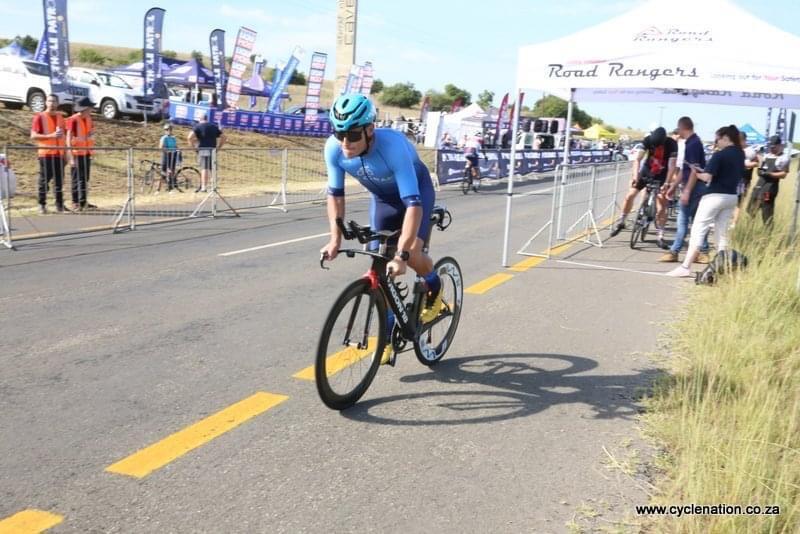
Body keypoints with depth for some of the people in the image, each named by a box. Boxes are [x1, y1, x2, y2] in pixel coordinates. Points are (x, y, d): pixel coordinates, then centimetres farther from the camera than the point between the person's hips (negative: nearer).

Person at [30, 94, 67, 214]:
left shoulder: (60, 116, 13)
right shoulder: (39, 117, -2)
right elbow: (33, 135, -10)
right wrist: (51, 136, -21)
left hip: (59, 153, 5)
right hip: (46, 154, -4)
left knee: (59, 180, 6)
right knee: (44, 180, -2)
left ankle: (59, 204, 14)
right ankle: (42, 205, 6)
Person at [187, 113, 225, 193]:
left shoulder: (198, 126, 0)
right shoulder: (214, 126, 15)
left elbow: (190, 137, -14)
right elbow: (223, 137, 15)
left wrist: (194, 146, -3)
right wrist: (218, 147, 14)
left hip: (203, 150, -4)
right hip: (213, 150, 4)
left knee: (204, 169, -5)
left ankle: (203, 187, -8)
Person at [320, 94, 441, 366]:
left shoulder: (393, 145, -41)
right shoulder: (334, 149, -27)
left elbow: (413, 203, -43)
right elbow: (335, 193, -11)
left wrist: (402, 255, -50)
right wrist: (335, 238, -18)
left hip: (417, 190, -4)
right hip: (382, 197, 4)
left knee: (412, 254, -24)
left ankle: (434, 287, 10)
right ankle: (390, 333, 13)